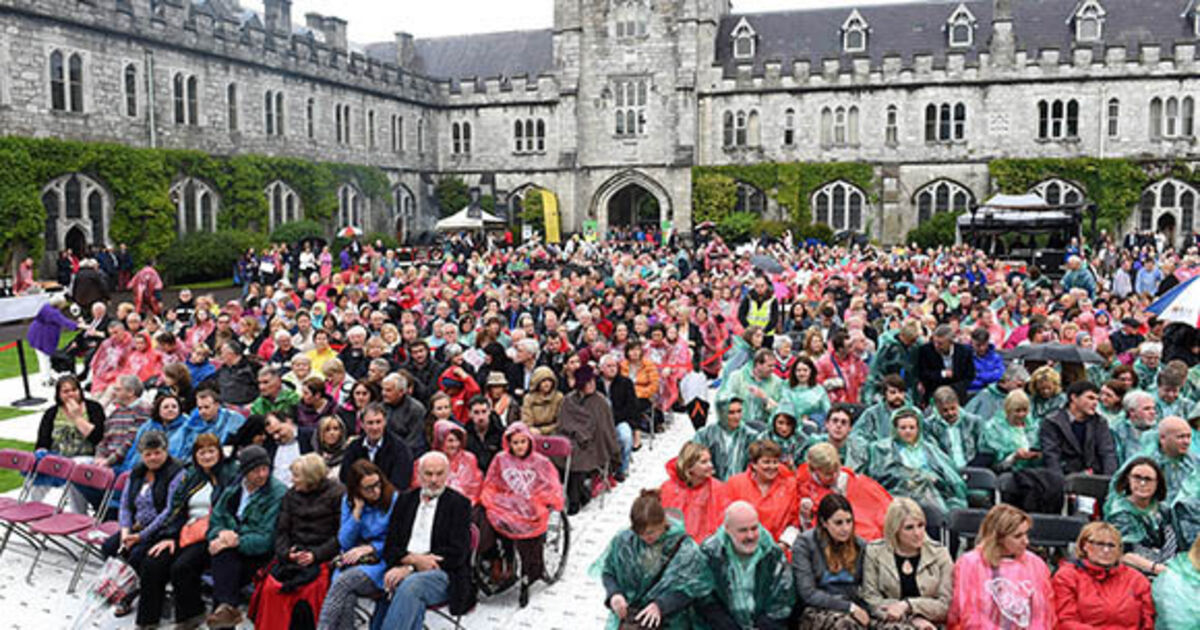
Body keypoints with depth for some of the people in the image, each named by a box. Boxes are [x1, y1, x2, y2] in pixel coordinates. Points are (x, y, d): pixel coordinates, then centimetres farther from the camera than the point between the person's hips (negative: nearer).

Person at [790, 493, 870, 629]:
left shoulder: (860, 545, 11)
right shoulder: (804, 544, -3)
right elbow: (808, 593, -8)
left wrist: (861, 609, -8)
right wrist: (849, 607, -13)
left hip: (854, 609, 4)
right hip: (816, 611, -3)